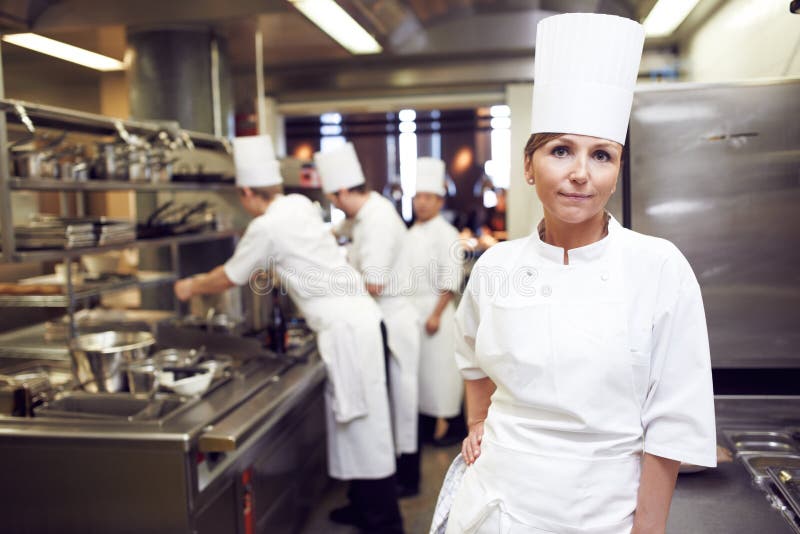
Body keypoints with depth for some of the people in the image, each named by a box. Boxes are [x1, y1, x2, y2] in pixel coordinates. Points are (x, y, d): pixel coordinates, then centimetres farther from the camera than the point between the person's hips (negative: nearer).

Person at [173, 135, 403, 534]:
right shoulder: (298, 205, 11)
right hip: (357, 318, 9)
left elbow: (231, 278, 2)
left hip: (347, 328, -9)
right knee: (352, 420, 18)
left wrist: (191, 287, 22)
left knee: (362, 426, -1)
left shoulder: (266, 227, -13)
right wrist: (205, 281, 34)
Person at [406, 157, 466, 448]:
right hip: (413, 309, 7)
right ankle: (425, 427, 24)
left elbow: (450, 280, -15)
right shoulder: (412, 233, 13)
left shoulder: (446, 233, -10)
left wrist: (436, 314, -19)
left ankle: (456, 427, 13)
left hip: (434, 308, -7)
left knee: (440, 368, -2)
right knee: (419, 368, 12)